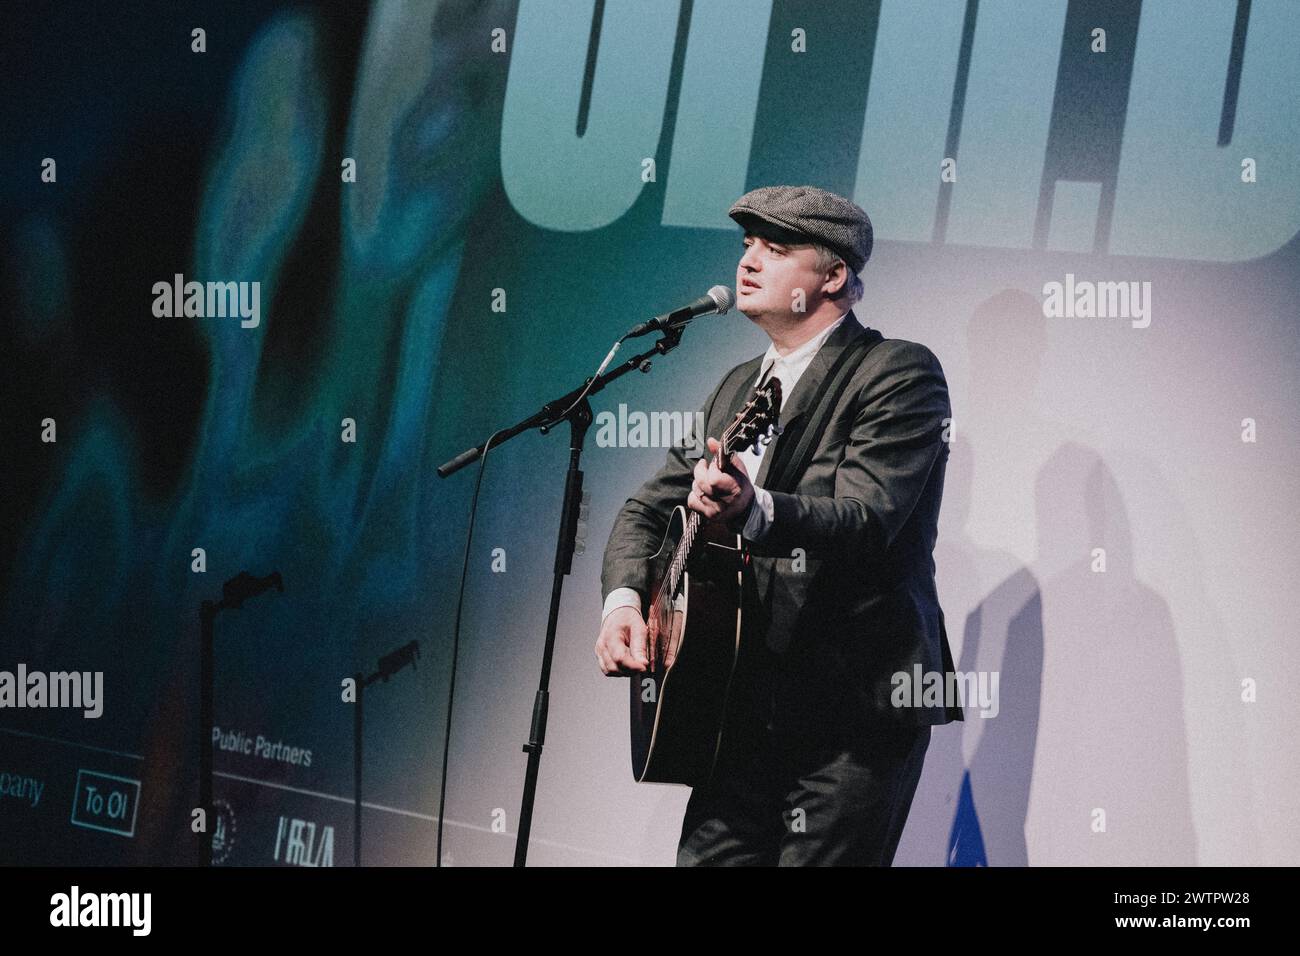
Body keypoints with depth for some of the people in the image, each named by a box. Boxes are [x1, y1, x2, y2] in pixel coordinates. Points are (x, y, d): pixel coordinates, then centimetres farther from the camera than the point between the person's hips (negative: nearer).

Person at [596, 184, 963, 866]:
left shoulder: (899, 372, -7)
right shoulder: (738, 388, 18)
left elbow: (866, 520, -21)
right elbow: (647, 509, 18)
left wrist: (753, 511, -41)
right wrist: (623, 602, -4)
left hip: (855, 709, -7)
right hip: (746, 708, 7)